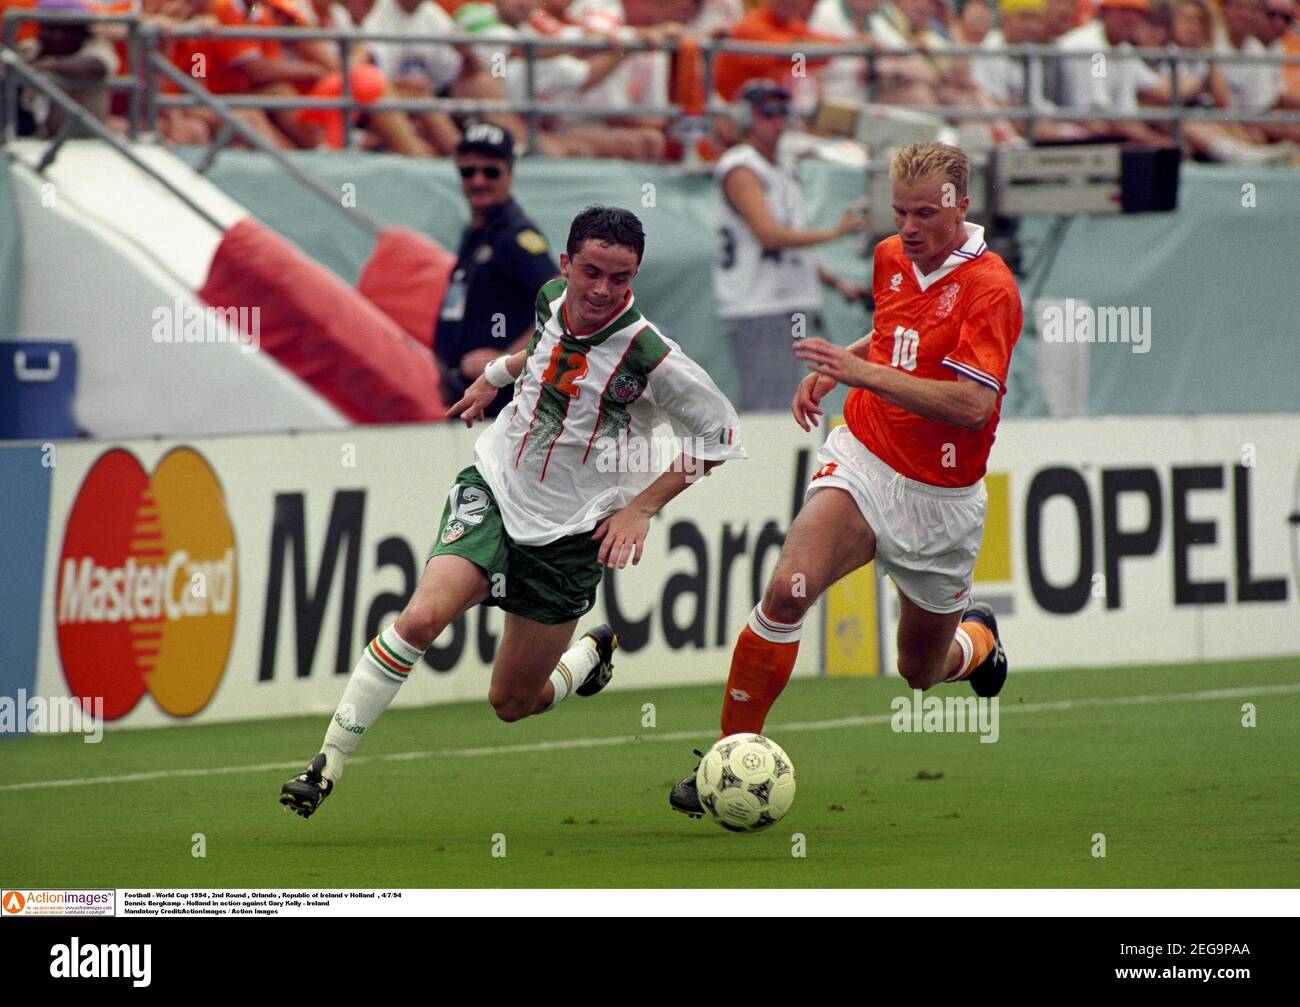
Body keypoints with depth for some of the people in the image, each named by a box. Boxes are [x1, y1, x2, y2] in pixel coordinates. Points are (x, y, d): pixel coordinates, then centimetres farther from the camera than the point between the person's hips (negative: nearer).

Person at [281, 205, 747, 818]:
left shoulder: (649, 356, -20)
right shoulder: (552, 297, -5)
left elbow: (719, 433, -8)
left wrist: (643, 506, -9)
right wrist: (494, 377, 26)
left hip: (568, 534, -3)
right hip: (492, 491, 3)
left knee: (512, 704, 6)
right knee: (425, 614, -24)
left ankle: (592, 654, 40)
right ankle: (327, 764, -19)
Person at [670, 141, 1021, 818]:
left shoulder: (990, 289, -17)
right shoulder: (891, 259, 4)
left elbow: (971, 404, -28)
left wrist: (866, 373, -34)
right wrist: (833, 371, 9)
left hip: (939, 497, -3)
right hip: (862, 463, 3)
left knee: (920, 671, 13)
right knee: (789, 589, -24)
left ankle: (978, 638, 51)